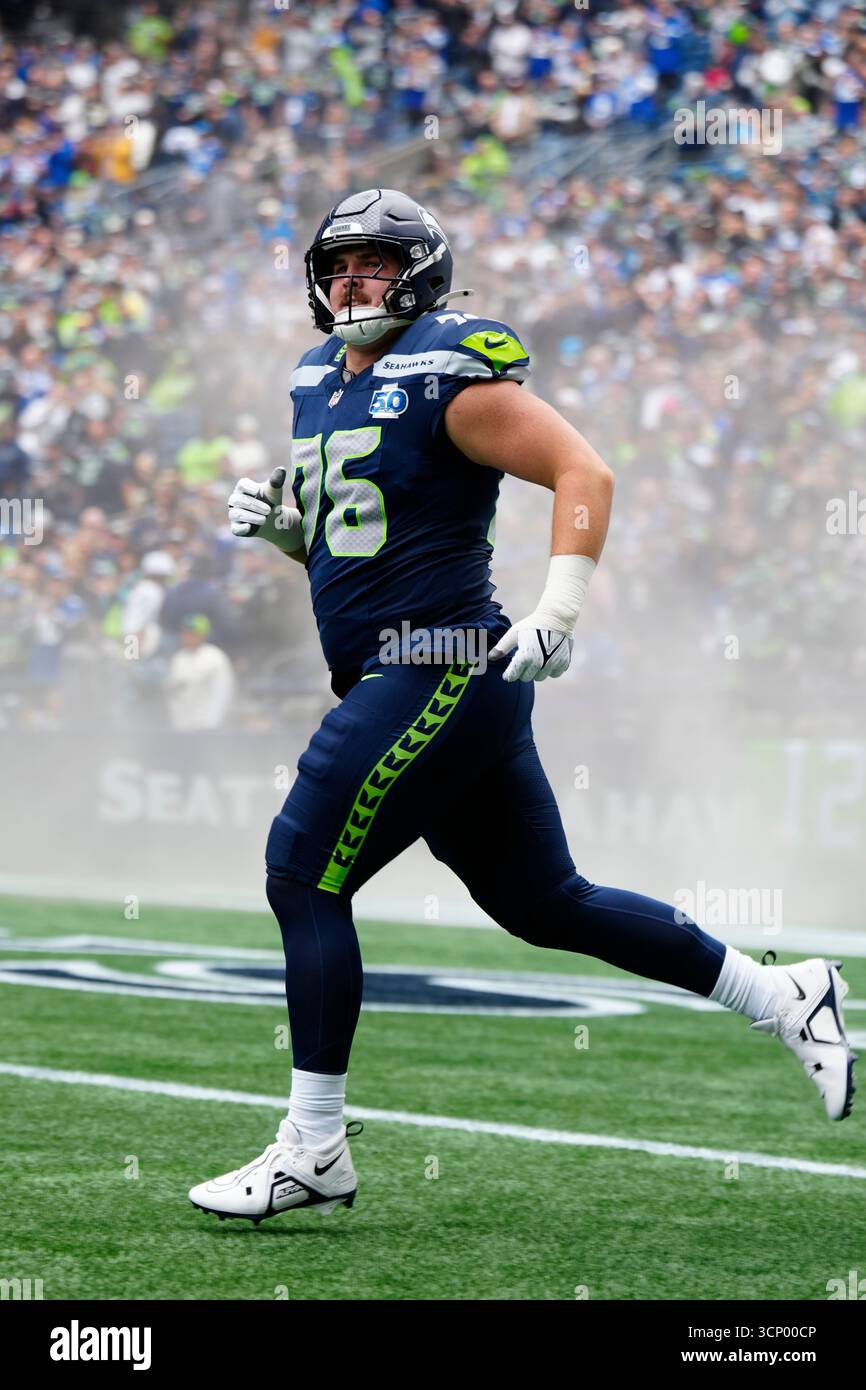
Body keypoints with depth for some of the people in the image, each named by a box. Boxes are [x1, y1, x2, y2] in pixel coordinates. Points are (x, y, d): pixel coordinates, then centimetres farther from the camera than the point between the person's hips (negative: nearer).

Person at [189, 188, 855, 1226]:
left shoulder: (449, 379, -10)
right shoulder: (320, 385, 17)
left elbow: (583, 473, -14)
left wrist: (559, 611, -22)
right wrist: (278, 521, 7)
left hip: (437, 668, -9)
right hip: (394, 679, 9)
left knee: (304, 875, -9)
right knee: (544, 902, 14)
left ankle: (314, 1148, -2)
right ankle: (785, 997, 22)